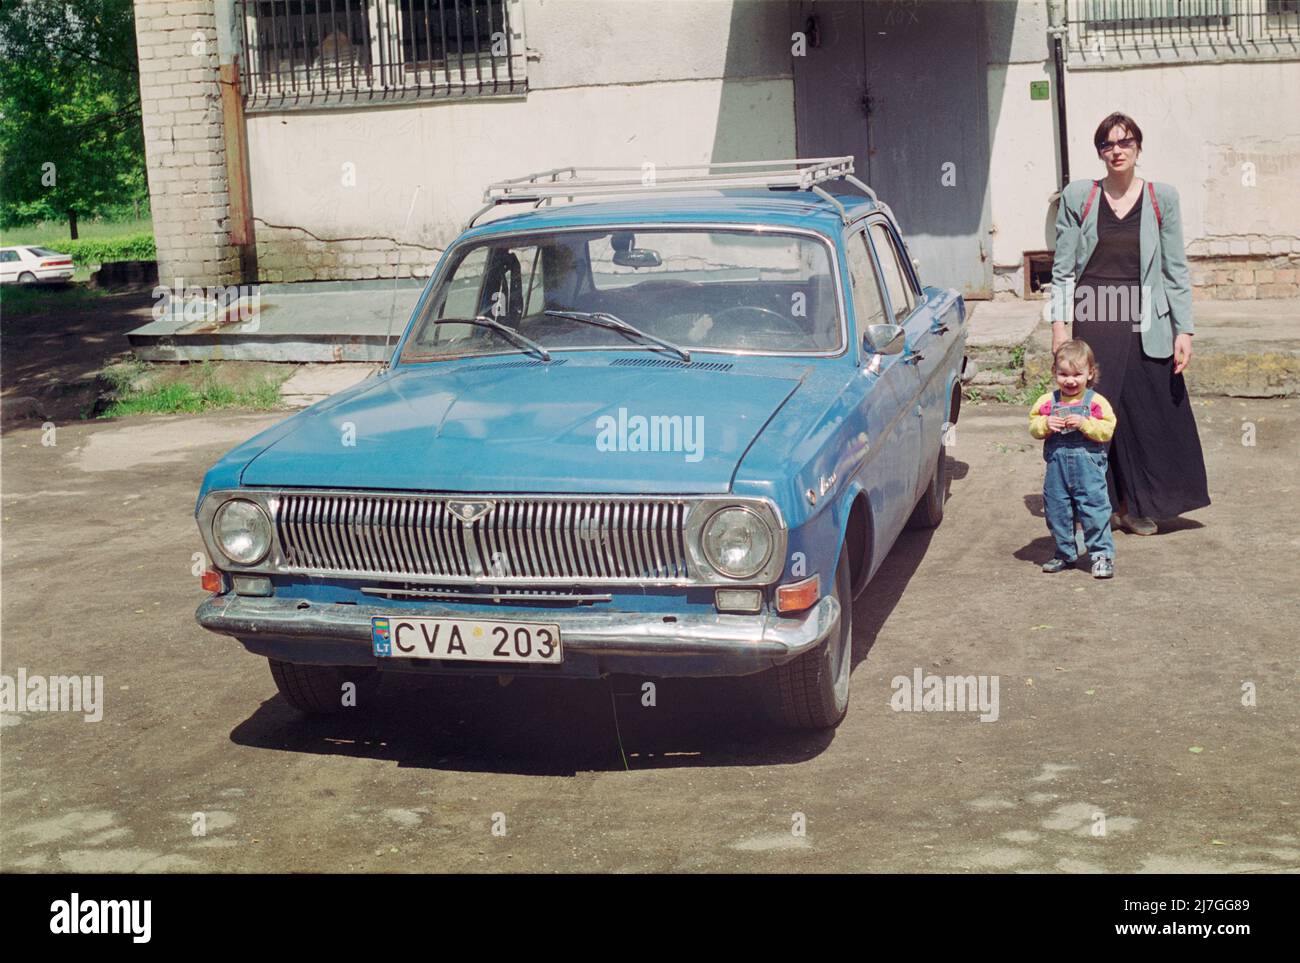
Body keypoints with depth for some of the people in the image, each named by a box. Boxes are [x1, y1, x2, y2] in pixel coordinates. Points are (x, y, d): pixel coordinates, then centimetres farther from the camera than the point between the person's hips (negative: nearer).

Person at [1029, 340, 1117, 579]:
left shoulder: (1096, 402, -5)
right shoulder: (1047, 401, 4)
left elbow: (1107, 430, -11)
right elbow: (1033, 425, 5)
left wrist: (1084, 423, -22)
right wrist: (1045, 424, -15)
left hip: (1088, 468, -3)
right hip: (1057, 467, 4)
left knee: (1094, 510, -4)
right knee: (1056, 512, 11)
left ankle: (1102, 554, 7)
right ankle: (1064, 554, 26)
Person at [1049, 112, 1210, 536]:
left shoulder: (1162, 198, 6)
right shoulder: (1078, 197, 4)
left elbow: (1176, 270, 6)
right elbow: (1062, 269, 6)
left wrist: (1184, 330, 1)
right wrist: (1059, 324, -2)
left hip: (1146, 325, 1)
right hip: (1093, 321, -1)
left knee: (1149, 413, 2)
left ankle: (1138, 505, 15)